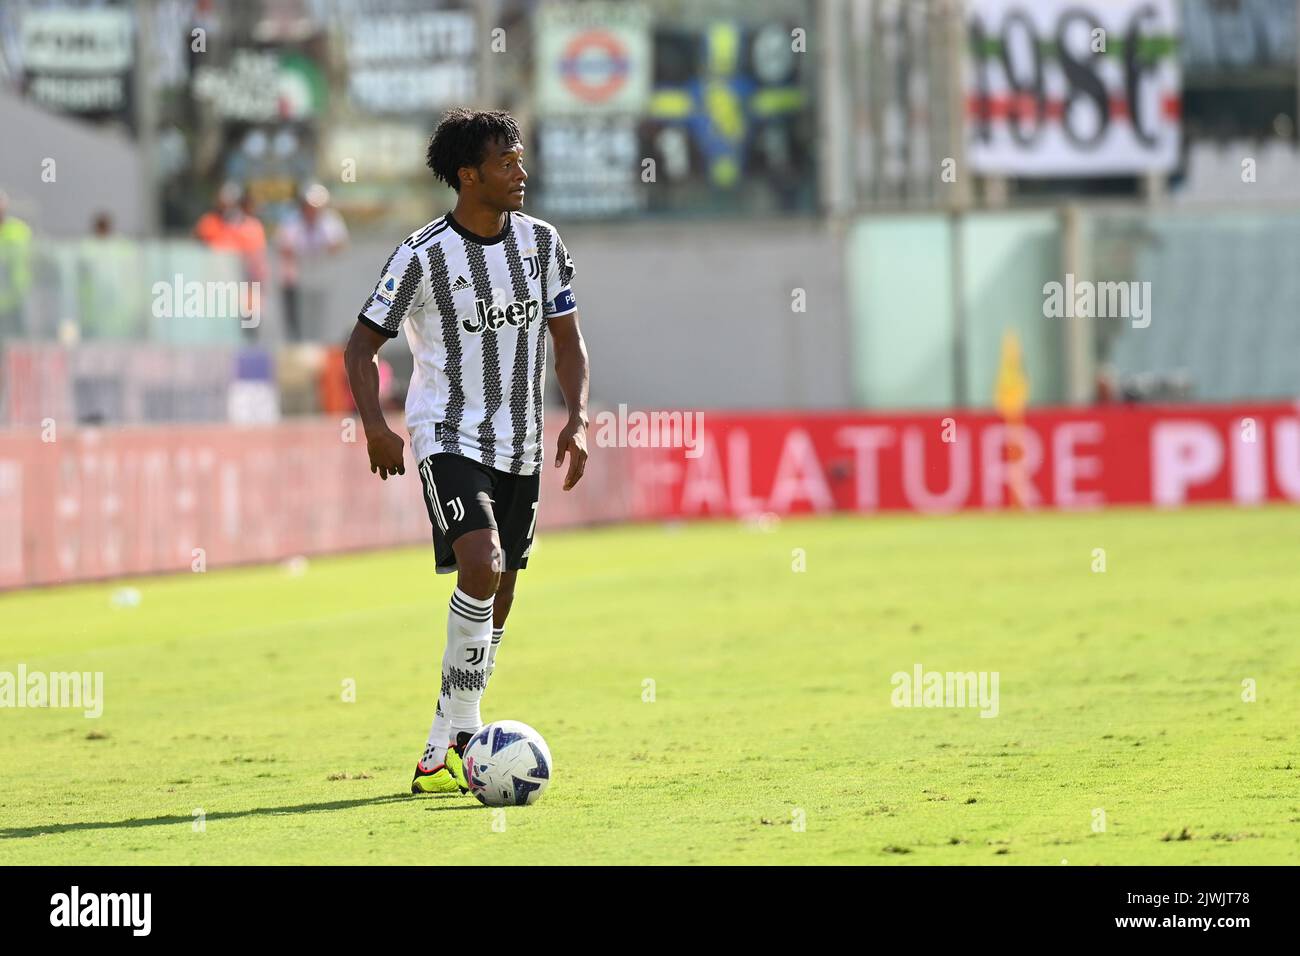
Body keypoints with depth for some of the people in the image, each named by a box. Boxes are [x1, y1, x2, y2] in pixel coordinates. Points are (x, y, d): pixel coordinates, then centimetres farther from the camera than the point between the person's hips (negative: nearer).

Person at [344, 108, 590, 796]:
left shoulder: (541, 243, 4)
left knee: (496, 602, 6)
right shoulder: (423, 255, -10)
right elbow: (363, 343, -4)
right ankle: (462, 735, -17)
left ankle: (446, 750, 17)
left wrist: (577, 420, -2)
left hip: (520, 446, 5)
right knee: (481, 568, -25)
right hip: (450, 437, -5)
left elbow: (567, 338, 12)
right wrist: (374, 424, -19)